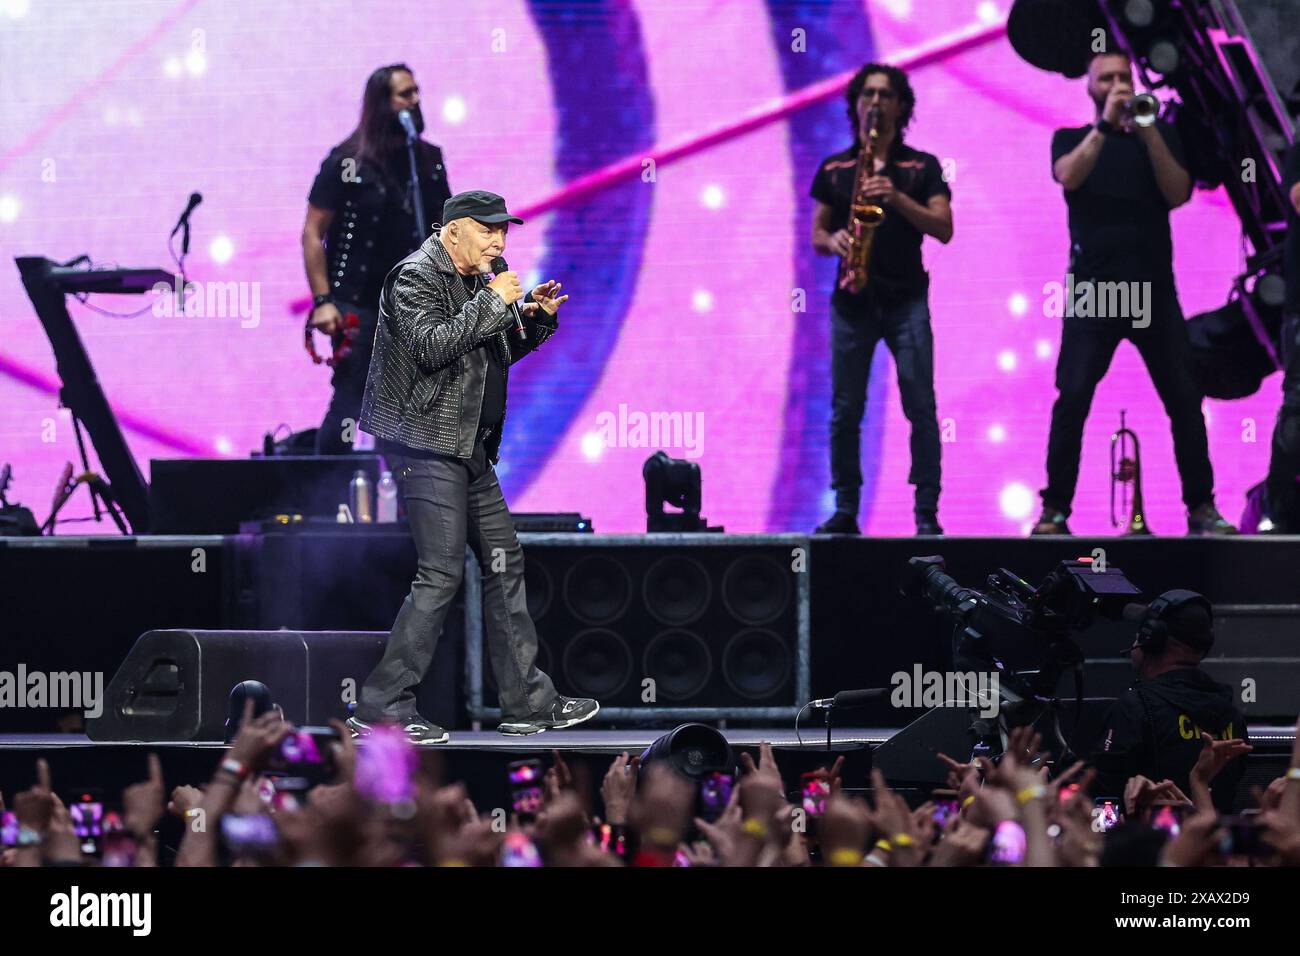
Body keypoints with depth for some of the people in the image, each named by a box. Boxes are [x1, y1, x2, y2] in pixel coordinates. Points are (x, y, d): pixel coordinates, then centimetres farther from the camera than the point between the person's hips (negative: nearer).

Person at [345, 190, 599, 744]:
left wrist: (537, 318, 9)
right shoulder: (416, 277, -11)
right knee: (442, 573, -14)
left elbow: (498, 355, 26)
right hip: (426, 443, -10)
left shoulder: (474, 283, 16)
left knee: (504, 562, 11)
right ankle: (381, 707, -12)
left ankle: (527, 702, 18)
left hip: (469, 449, 10)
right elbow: (431, 345, -26)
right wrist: (492, 303, -21)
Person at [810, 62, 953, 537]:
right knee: (845, 410, 1)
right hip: (852, 301, 2)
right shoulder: (834, 169, 12)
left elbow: (943, 228, -3)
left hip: (905, 301, -2)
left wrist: (897, 198, -16)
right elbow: (816, 235, 15)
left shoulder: (921, 167, 7)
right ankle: (845, 511, 6)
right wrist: (832, 241, -9)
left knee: (920, 407, -9)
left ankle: (927, 512, -7)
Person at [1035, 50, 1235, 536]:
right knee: (1073, 397, -11)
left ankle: (1202, 508, 3)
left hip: (1153, 288, 2)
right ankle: (1055, 510, -7)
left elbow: (1177, 194, -2)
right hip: (1093, 289, -1)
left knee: (1185, 398, -3)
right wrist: (1105, 123, -15)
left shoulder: (1161, 135, 13)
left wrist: (1146, 133, -11)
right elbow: (1069, 176, -11)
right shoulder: (1072, 139, 11)